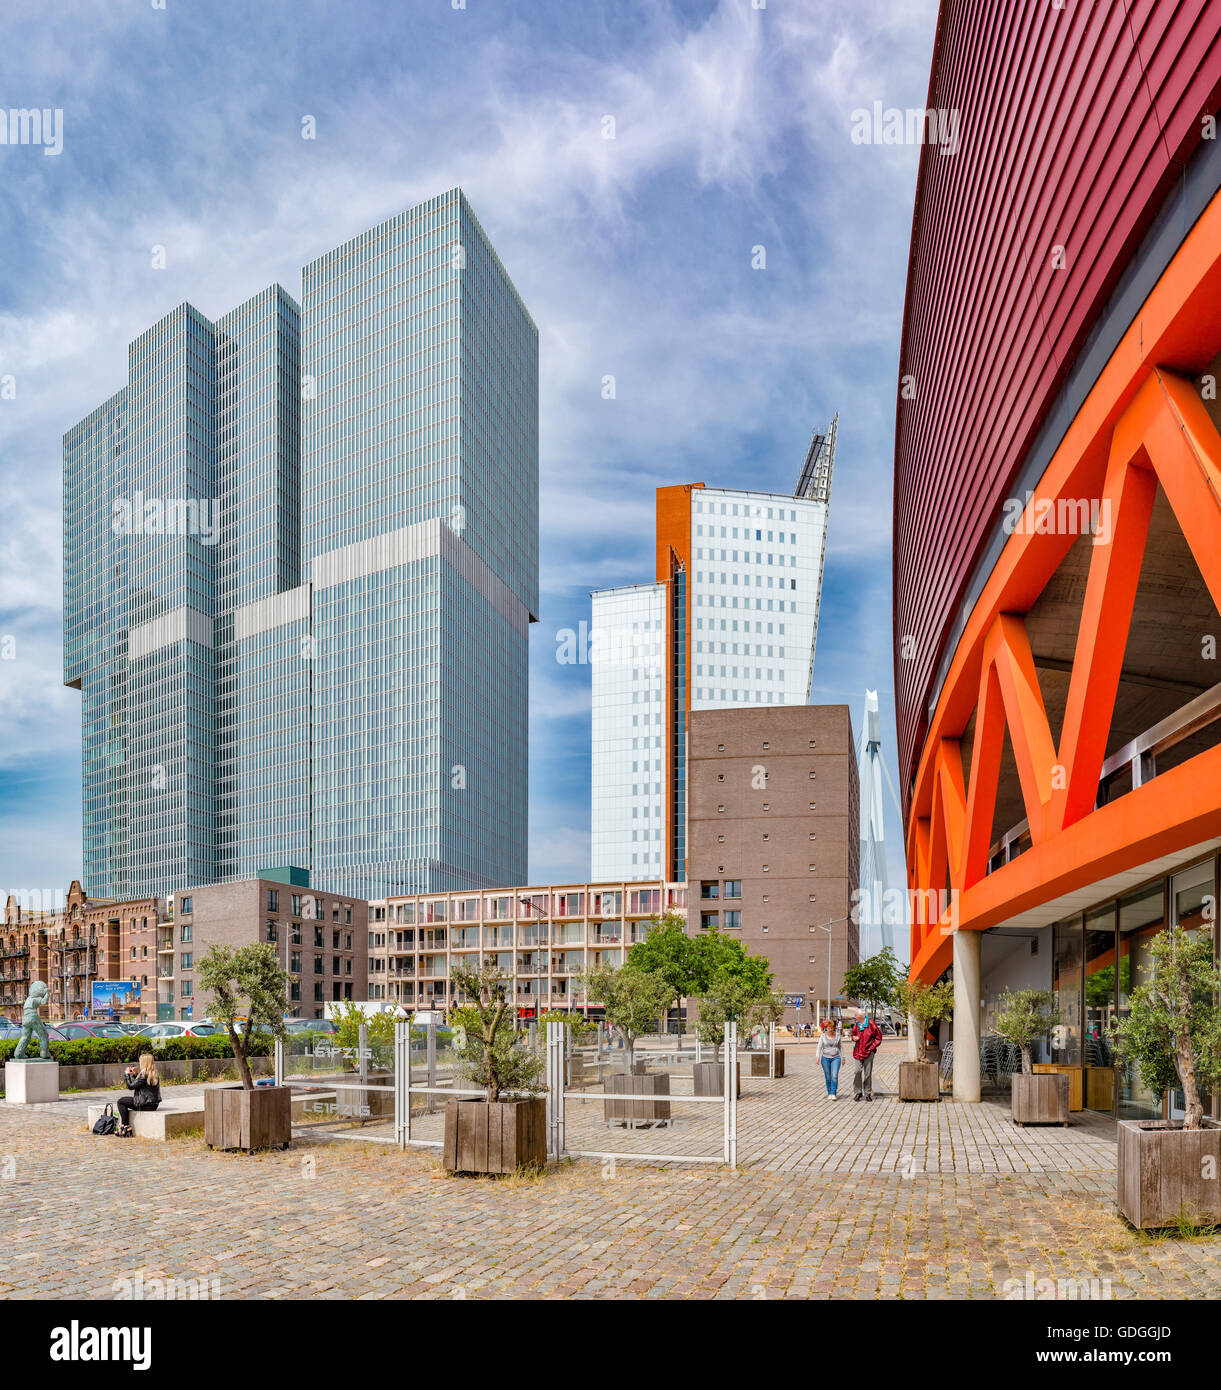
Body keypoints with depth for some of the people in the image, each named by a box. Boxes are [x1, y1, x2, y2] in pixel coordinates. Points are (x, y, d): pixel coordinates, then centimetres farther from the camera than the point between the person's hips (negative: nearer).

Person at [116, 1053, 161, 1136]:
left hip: (146, 1105, -10)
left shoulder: (144, 1074, -19)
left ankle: (126, 1127, 2)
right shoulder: (153, 1074, 10)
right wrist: (135, 1074, 15)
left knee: (121, 1101, 2)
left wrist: (127, 1074, 0)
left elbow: (130, 1086, -14)